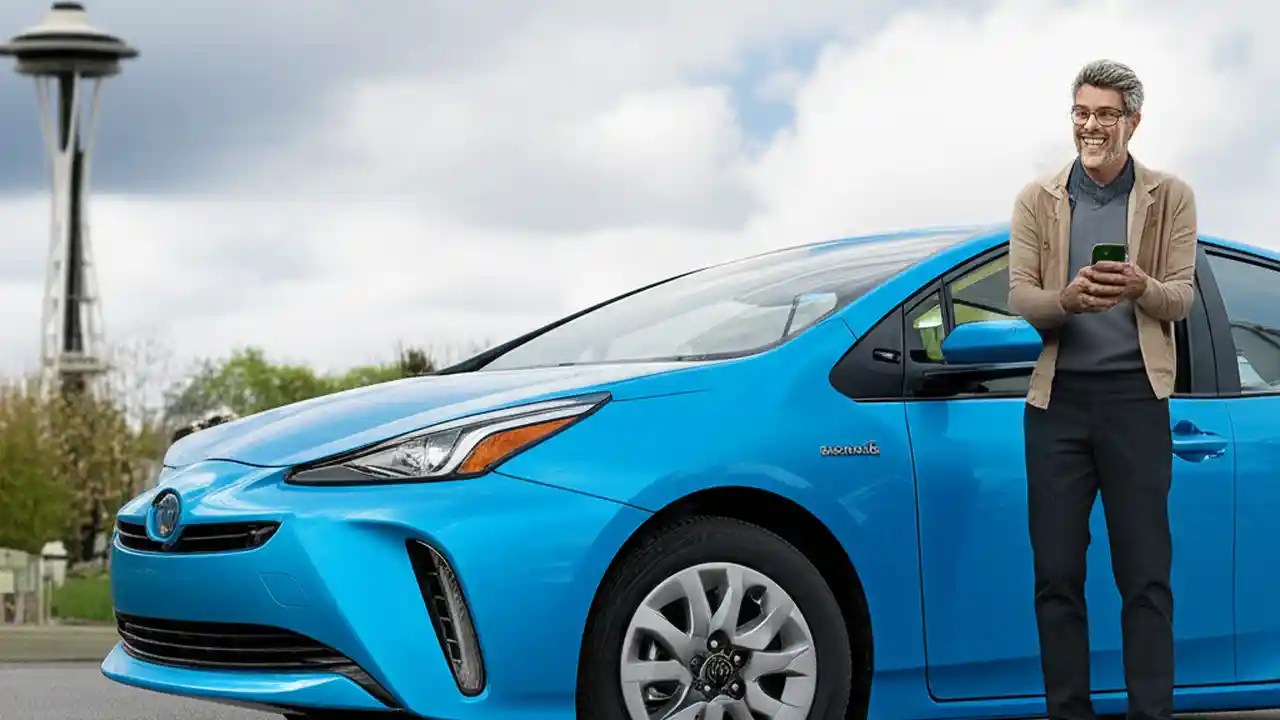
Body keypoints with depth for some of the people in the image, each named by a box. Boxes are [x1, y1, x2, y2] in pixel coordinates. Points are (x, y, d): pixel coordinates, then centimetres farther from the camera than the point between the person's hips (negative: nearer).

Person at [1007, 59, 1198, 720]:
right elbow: (1018, 298, 1)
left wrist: (1141, 287, -24)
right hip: (1057, 398, 2)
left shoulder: (1170, 198, 5)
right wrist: (1067, 299, -21)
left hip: (1134, 395, -2)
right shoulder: (1038, 200, 8)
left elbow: (1180, 299, -1)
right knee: (1056, 574, 3)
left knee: (1145, 577, -2)